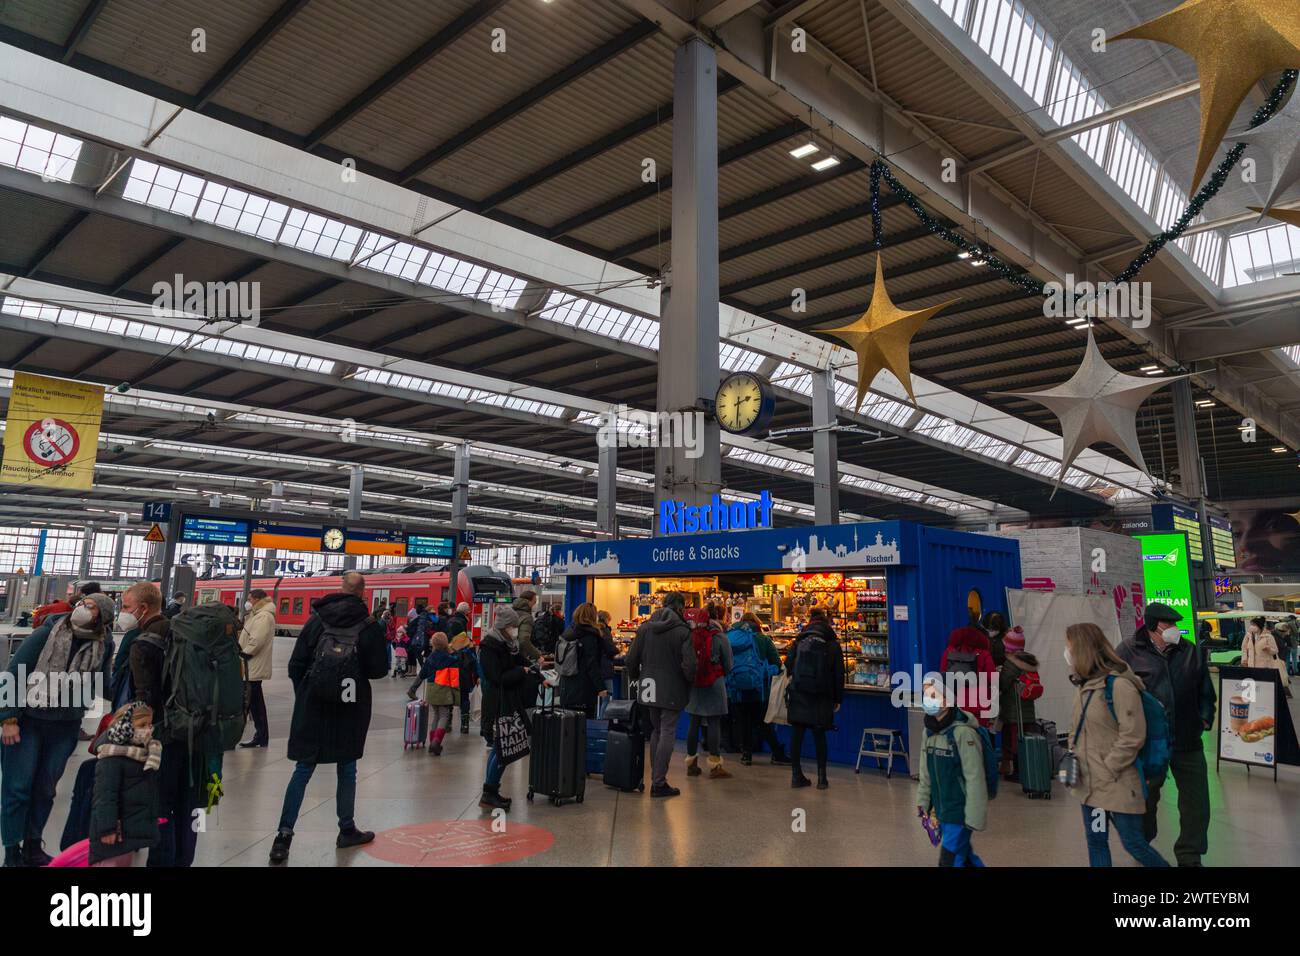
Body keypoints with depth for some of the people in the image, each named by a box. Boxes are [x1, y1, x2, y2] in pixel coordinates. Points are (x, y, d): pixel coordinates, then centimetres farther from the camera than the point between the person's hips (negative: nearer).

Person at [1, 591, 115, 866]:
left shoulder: (103, 645, -6)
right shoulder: (47, 633, -13)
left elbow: (102, 686, -3)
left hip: (65, 726, 2)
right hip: (27, 721, -2)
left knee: (46, 788, 14)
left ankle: (33, 846, 31)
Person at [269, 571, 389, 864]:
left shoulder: (316, 619, -2)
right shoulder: (370, 626, -10)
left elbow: (295, 665, 0)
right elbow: (379, 670, -7)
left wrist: (303, 696, 13)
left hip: (313, 706, 2)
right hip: (351, 708, -2)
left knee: (303, 769, 8)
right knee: (347, 770, 13)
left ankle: (284, 835, 4)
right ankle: (347, 831, 23)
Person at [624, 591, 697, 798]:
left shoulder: (644, 628, 2)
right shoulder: (682, 632, -12)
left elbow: (630, 661, 1)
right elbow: (689, 665, -17)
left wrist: (636, 679, 17)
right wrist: (690, 681, 2)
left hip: (650, 689, 5)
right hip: (672, 691, -5)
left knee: (656, 731, 18)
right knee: (667, 734, 2)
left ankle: (655, 778, 22)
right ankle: (659, 783, 4)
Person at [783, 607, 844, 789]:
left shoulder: (798, 642, 4)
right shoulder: (833, 645, 1)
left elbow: (788, 668, 4)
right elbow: (839, 674, 0)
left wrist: (787, 695, 10)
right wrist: (838, 699, 6)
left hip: (798, 695, 1)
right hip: (822, 698, -1)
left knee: (797, 734, 6)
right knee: (819, 735, 6)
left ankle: (796, 775, 10)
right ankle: (821, 777, 7)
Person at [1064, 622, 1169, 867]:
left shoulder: (1118, 684, -16)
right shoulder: (1084, 685, 10)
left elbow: (1132, 736, -19)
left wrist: (1106, 770, -16)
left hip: (1118, 783, -8)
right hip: (1090, 784, 8)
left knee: (1134, 844, 3)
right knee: (1095, 841, 12)